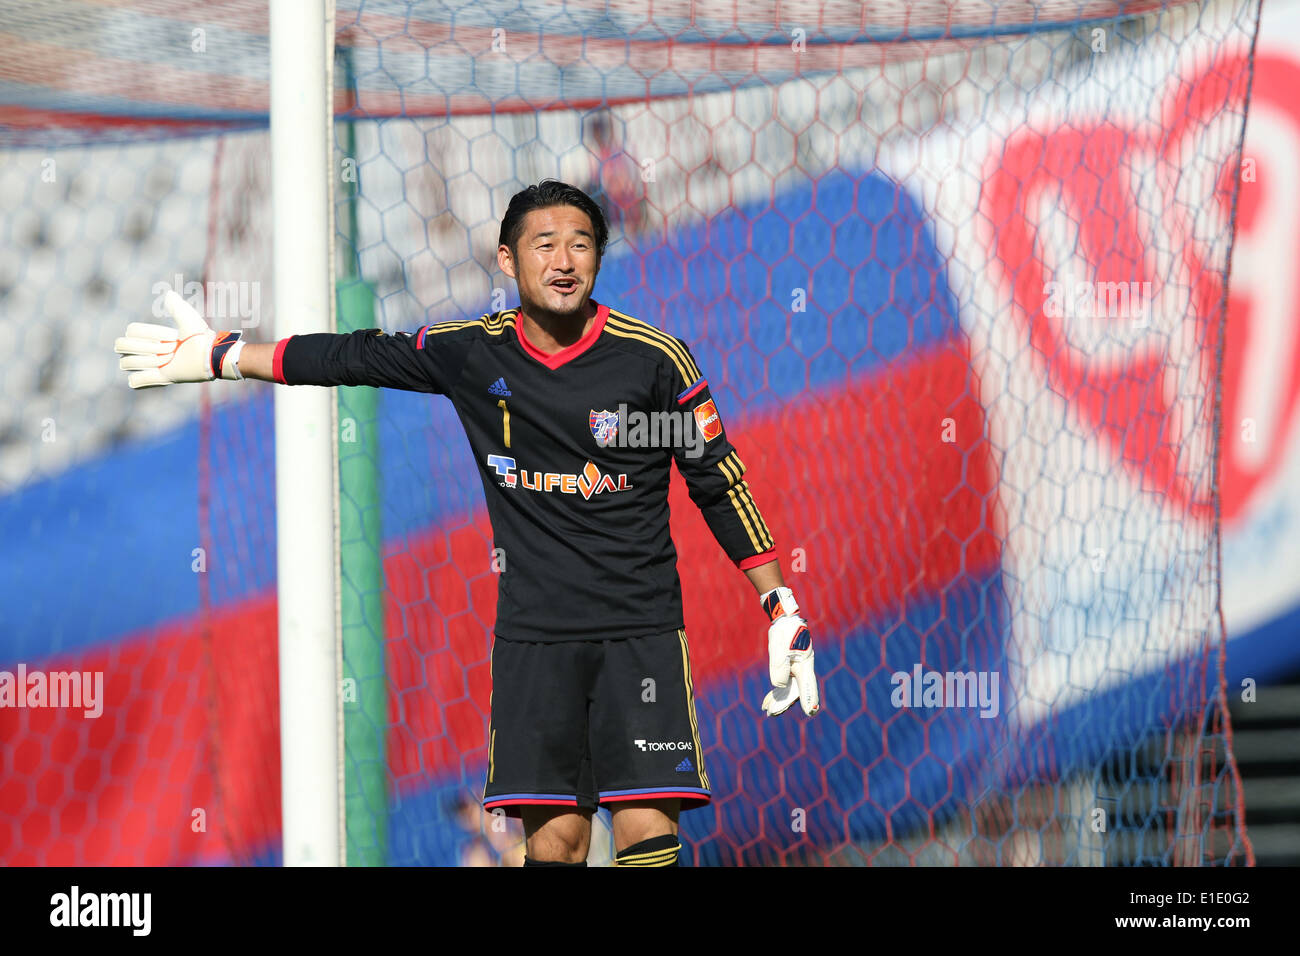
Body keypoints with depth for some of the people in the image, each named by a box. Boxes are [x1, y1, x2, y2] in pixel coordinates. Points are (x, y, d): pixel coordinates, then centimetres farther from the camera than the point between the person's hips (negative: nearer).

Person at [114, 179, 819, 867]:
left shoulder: (654, 358, -3)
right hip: (531, 634, 2)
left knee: (647, 829, -13)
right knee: (553, 836, -5)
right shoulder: (472, 353, 3)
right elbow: (353, 357, 15)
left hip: (641, 632, -2)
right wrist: (218, 354, 20)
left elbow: (720, 484, 4)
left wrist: (782, 609, 2)